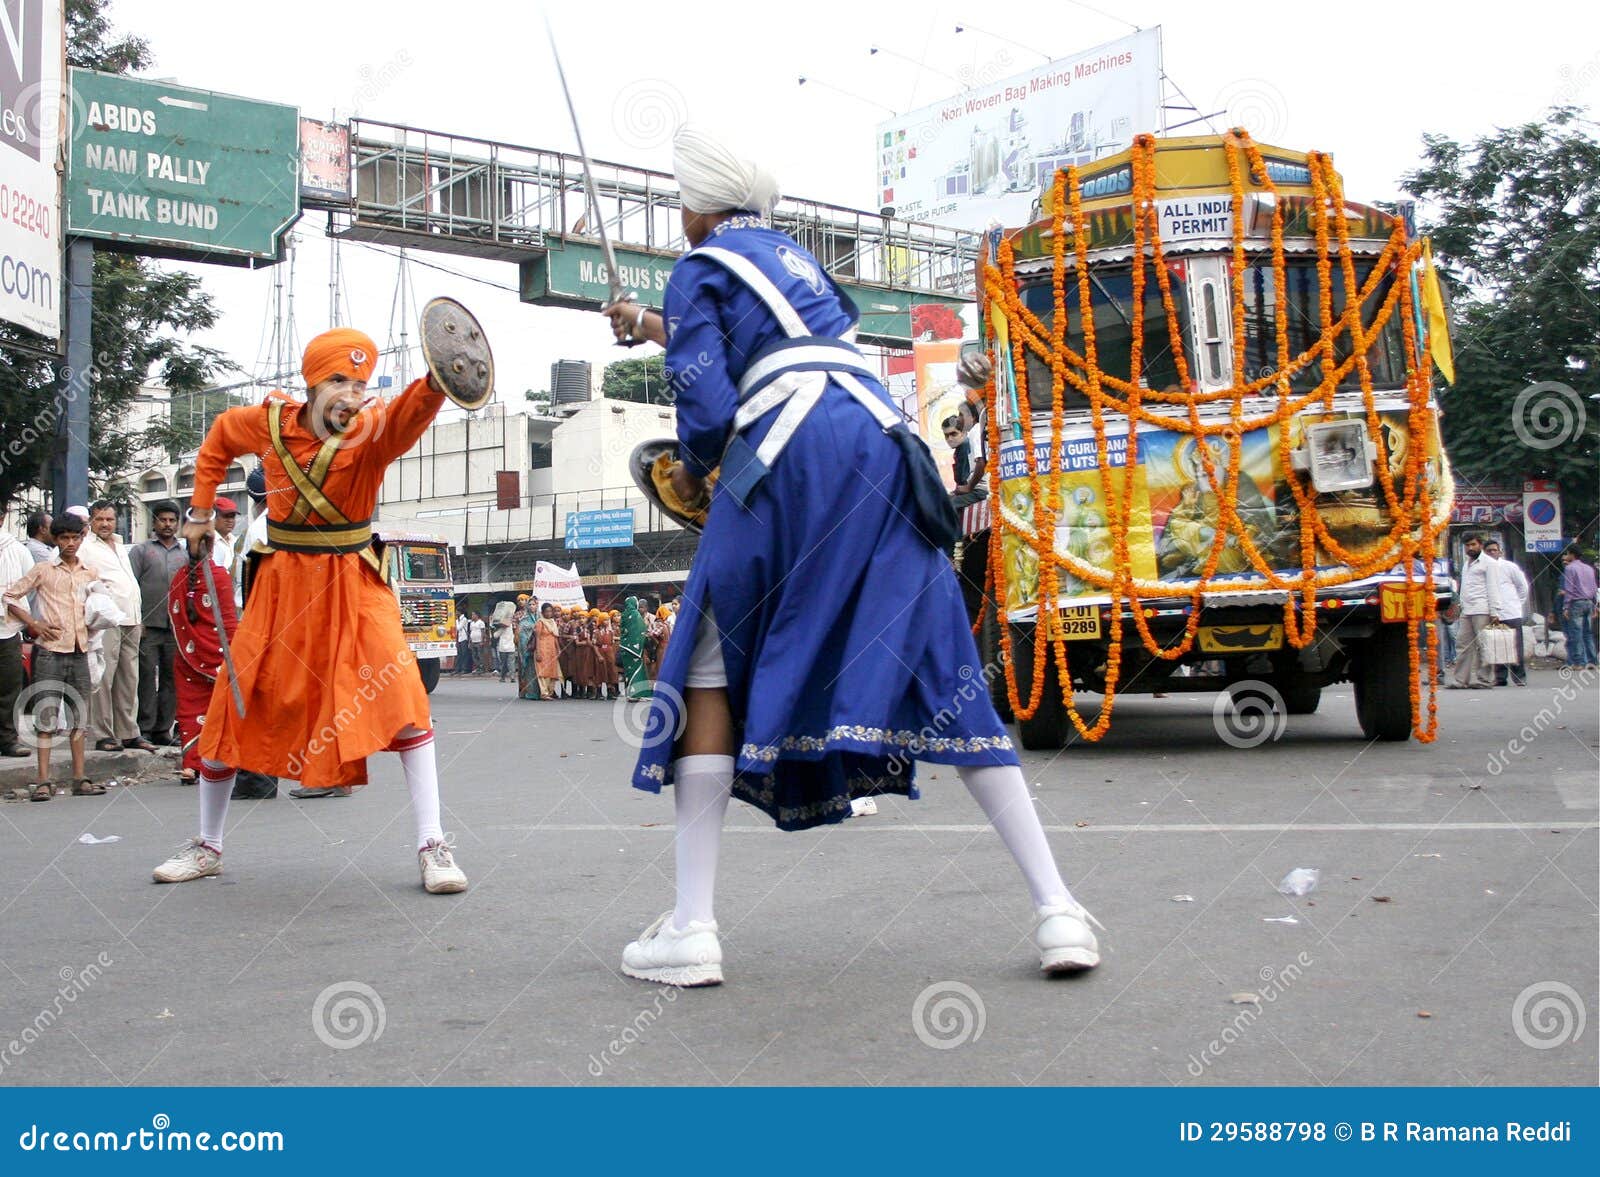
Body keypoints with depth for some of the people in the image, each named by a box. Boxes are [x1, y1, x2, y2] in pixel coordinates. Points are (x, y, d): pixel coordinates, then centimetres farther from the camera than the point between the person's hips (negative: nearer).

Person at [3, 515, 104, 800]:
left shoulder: (89, 574, 13)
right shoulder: (43, 570, 1)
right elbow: (10, 597, 2)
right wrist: (35, 624, -7)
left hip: (79, 651, 4)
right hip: (50, 651, -4)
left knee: (79, 717, 7)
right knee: (47, 715, -5)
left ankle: (79, 779, 12)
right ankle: (43, 781, -4)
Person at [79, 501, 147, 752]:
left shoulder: (120, 545, 22)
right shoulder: (86, 547, -1)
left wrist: (139, 617, 21)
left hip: (131, 621, 8)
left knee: (129, 680, 10)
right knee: (104, 679, -9)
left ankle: (129, 733, 15)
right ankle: (104, 735, -6)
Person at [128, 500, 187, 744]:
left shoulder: (184, 554, 16)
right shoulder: (142, 551, 7)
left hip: (175, 628, 3)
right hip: (148, 627, -3)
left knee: (170, 679, 5)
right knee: (147, 678, -4)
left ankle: (163, 729, 12)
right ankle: (144, 728, 0)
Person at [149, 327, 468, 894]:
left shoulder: (372, 432, -13)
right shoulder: (269, 422, -4)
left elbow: (408, 417, -38)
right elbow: (219, 438, 19)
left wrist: (434, 384, -59)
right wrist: (201, 512, 16)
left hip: (355, 586, -2)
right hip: (283, 586, 3)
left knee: (401, 694, -21)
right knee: (234, 709, 7)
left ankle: (432, 846, -14)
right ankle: (207, 846, 28)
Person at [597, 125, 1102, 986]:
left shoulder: (699, 271, 9)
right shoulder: (792, 257, 30)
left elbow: (709, 405, -3)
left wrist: (690, 469, 16)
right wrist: (651, 328, 56)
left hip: (789, 461, -6)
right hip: (882, 453, 6)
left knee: (712, 668, 6)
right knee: (941, 674, 3)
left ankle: (691, 928, 0)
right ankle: (1056, 907, -4)